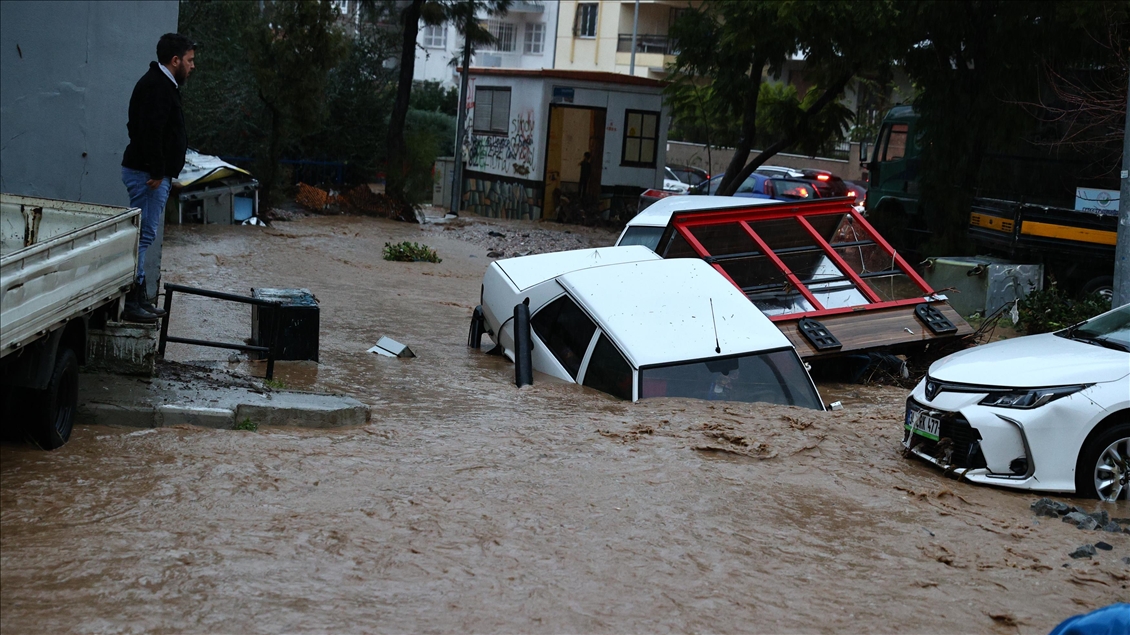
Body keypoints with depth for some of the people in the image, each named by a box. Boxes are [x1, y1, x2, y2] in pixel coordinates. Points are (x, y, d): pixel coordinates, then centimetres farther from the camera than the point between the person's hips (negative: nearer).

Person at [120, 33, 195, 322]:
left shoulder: (162, 84, 19)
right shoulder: (157, 86, -15)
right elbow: (151, 132, -24)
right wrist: (157, 172, -23)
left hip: (151, 172, 11)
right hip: (147, 173, -11)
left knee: (143, 235, 13)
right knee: (143, 235, -10)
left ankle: (138, 298, 19)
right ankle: (130, 301, -8)